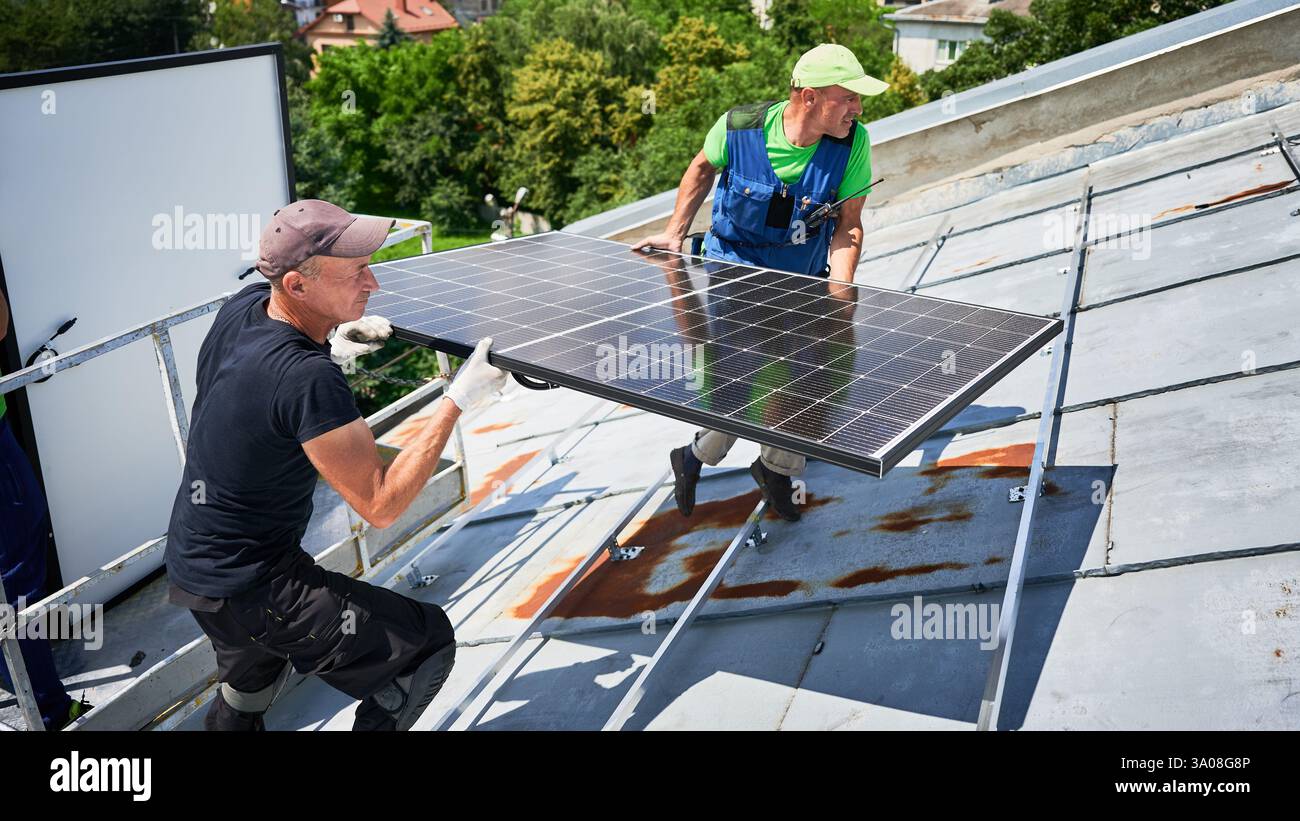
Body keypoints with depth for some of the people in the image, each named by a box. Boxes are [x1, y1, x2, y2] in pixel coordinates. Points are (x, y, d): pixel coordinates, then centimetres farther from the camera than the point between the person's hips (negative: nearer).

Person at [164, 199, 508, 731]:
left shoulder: (244, 306, -6)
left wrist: (329, 347, 1)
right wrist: (458, 401, -27)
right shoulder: (308, 379, -32)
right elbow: (381, 504, -26)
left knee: (248, 693, 36)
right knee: (427, 644, -4)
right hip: (249, 591, -9)